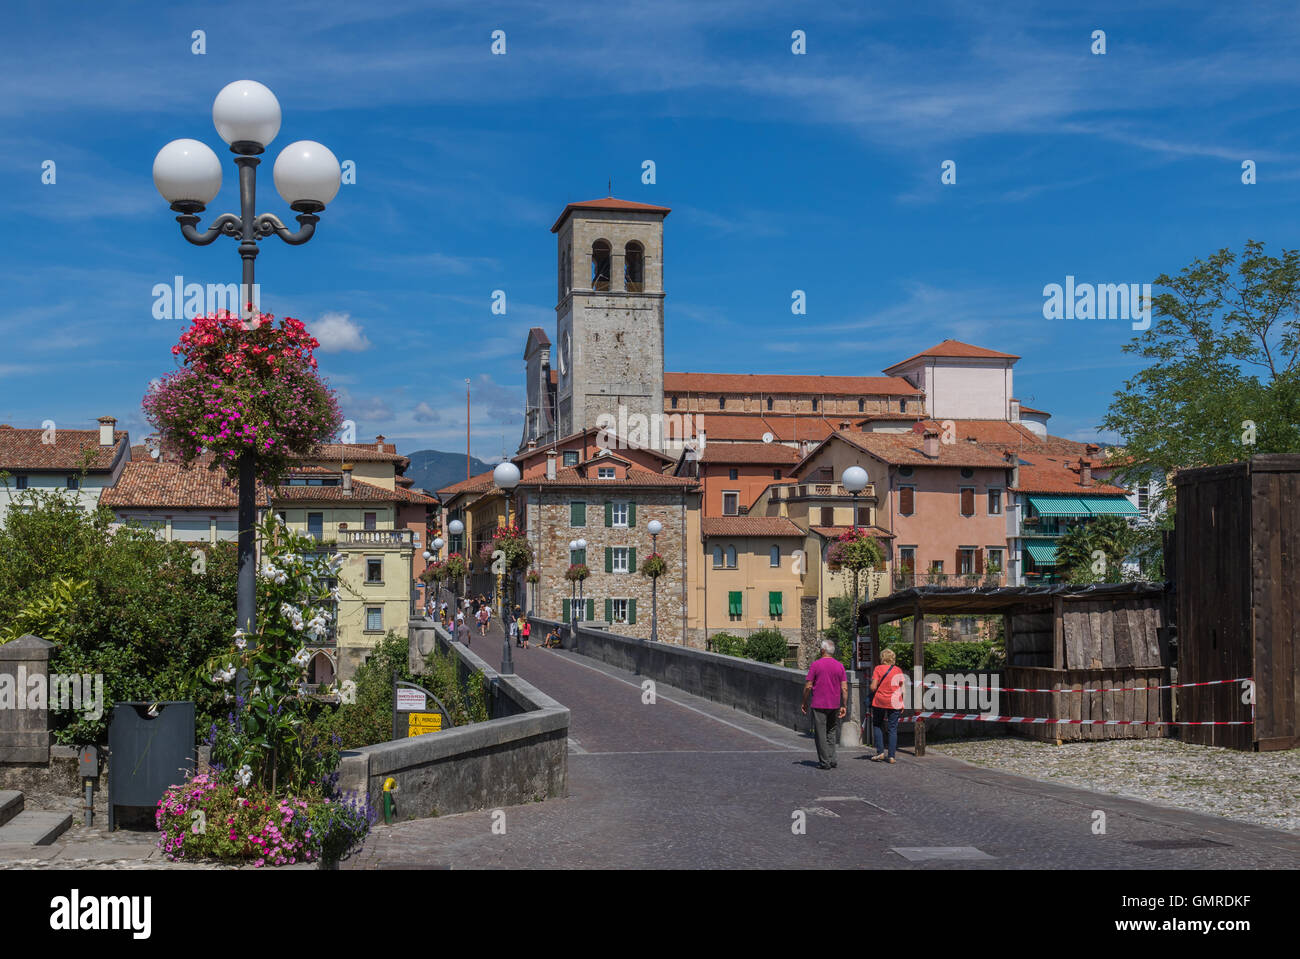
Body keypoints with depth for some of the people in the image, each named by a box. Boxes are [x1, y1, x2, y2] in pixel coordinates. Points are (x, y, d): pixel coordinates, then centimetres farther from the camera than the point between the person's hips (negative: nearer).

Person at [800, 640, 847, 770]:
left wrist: (804, 703, 3)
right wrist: (844, 706, 5)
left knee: (821, 734, 1)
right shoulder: (839, 666, 4)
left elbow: (808, 686, -7)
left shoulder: (815, 664, -7)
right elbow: (844, 688, 1)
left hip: (819, 705, -4)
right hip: (834, 705, 4)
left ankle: (825, 762, -1)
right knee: (831, 733, 16)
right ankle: (832, 760, 13)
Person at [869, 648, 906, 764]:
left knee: (877, 726, 14)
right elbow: (902, 689, 4)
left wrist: (872, 688, 13)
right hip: (895, 702, 2)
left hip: (879, 702, -2)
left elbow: (873, 687, -9)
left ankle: (880, 752, 4)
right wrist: (902, 703, 11)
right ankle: (891, 756, 1)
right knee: (893, 729, 4)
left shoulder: (878, 669, -4)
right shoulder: (898, 670, 5)